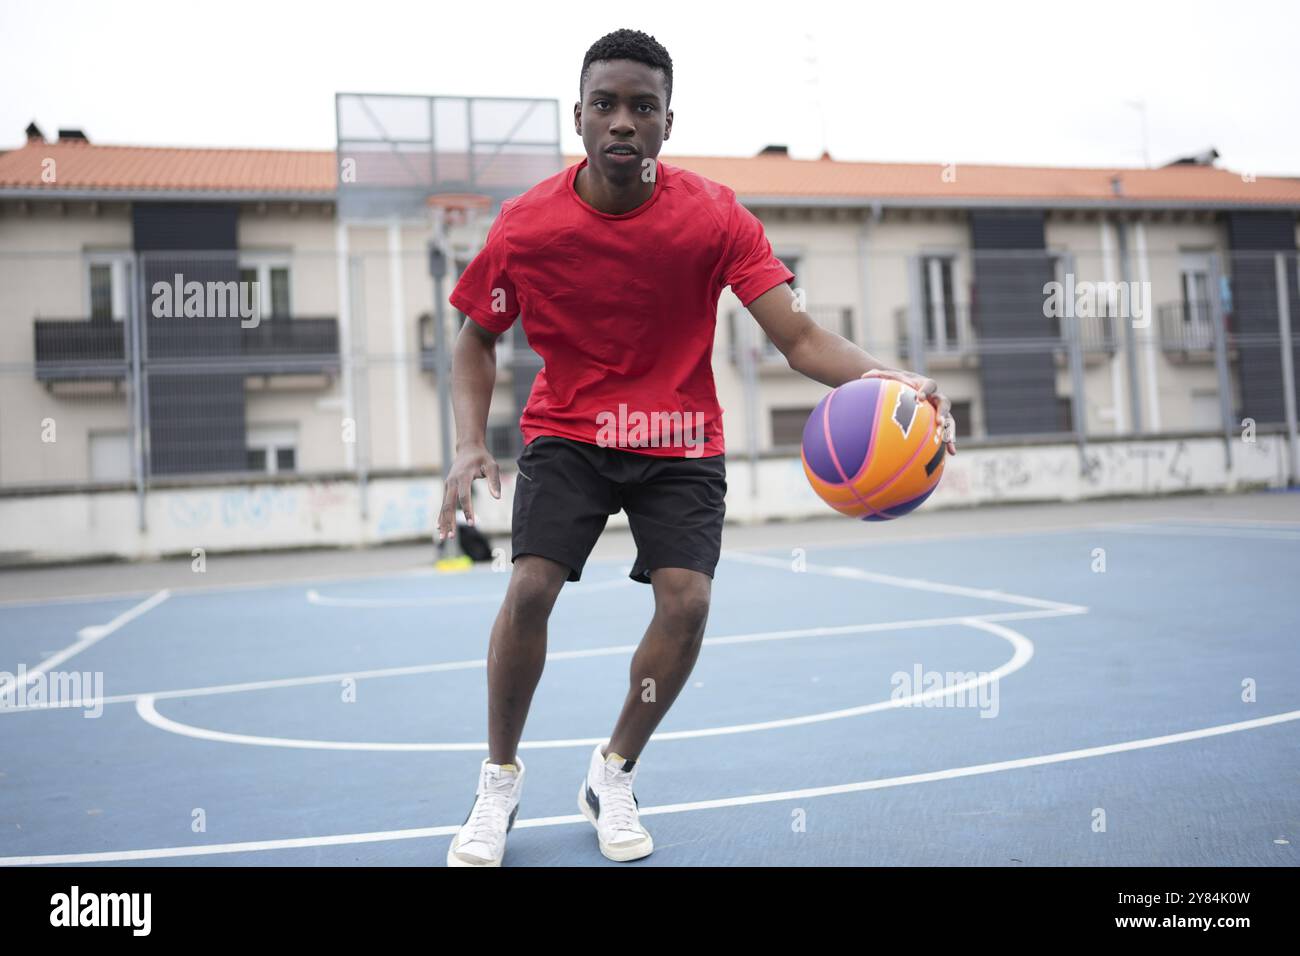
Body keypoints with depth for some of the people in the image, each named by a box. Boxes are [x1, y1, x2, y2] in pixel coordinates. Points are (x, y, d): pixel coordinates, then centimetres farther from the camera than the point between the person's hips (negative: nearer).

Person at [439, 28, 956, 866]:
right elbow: (478, 340, 4)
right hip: (566, 431, 0)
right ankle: (501, 781, 8)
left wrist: (881, 375, -39)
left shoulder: (715, 216, -13)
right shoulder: (526, 224, -11)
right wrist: (471, 443, -12)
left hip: (679, 438, 0)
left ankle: (614, 776, 13)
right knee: (530, 588, -18)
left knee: (687, 602, -14)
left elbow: (801, 336, -18)